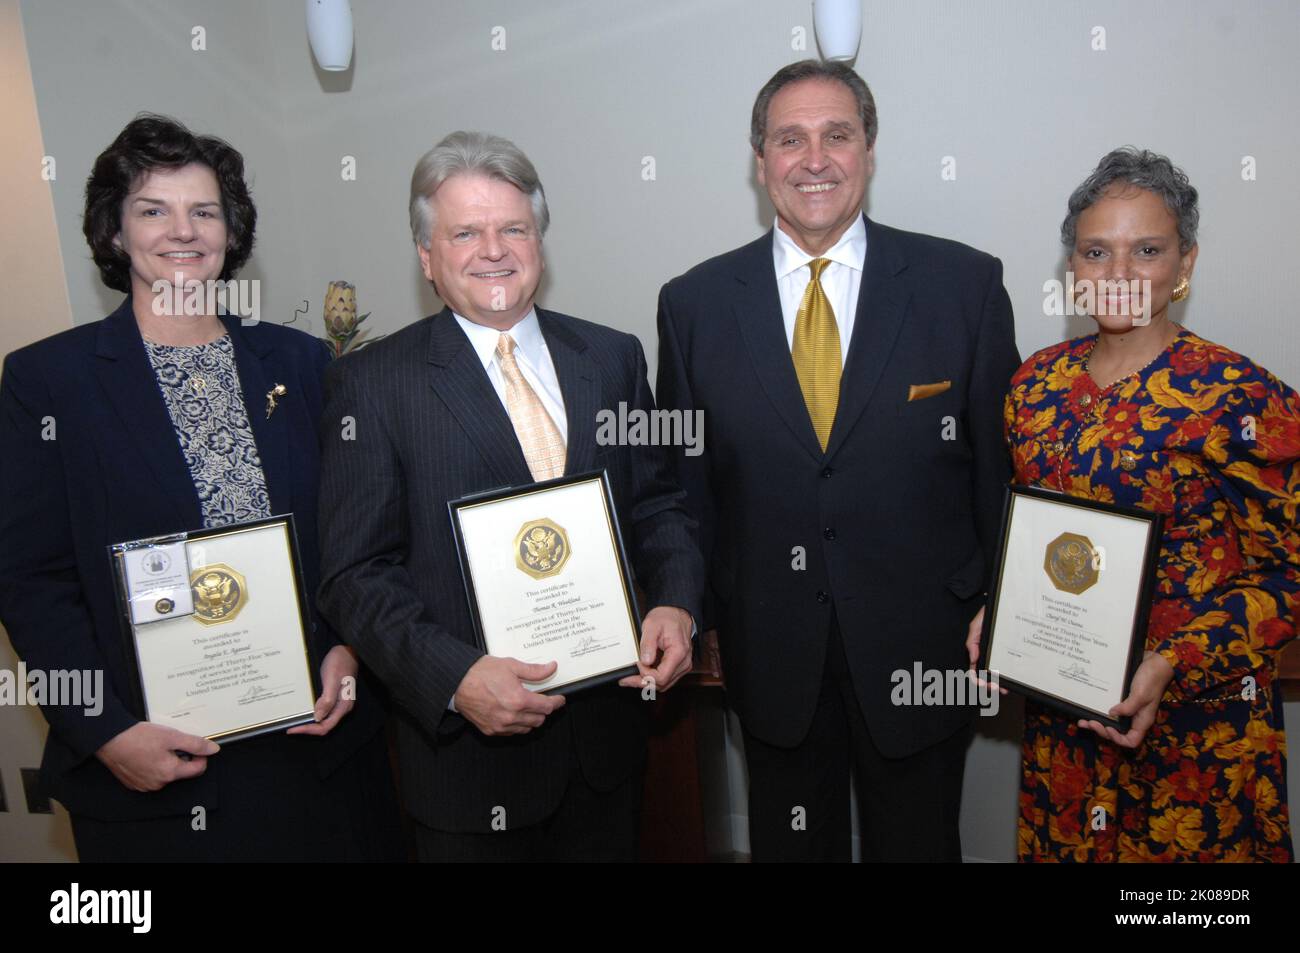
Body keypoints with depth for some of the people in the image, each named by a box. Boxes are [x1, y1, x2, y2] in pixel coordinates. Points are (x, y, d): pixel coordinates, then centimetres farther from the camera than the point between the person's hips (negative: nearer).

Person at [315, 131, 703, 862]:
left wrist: (676, 603, -10)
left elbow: (658, 505, 8)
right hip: (470, 741, -3)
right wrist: (454, 677, -22)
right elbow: (357, 573, -9)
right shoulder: (374, 383, -7)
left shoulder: (613, 357, 3)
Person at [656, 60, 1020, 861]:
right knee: (789, 846, 20)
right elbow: (681, 481, 3)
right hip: (770, 656, 1)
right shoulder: (695, 303, -1)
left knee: (919, 844, 19)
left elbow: (1005, 462, 0)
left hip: (923, 651, 0)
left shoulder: (965, 284, -4)